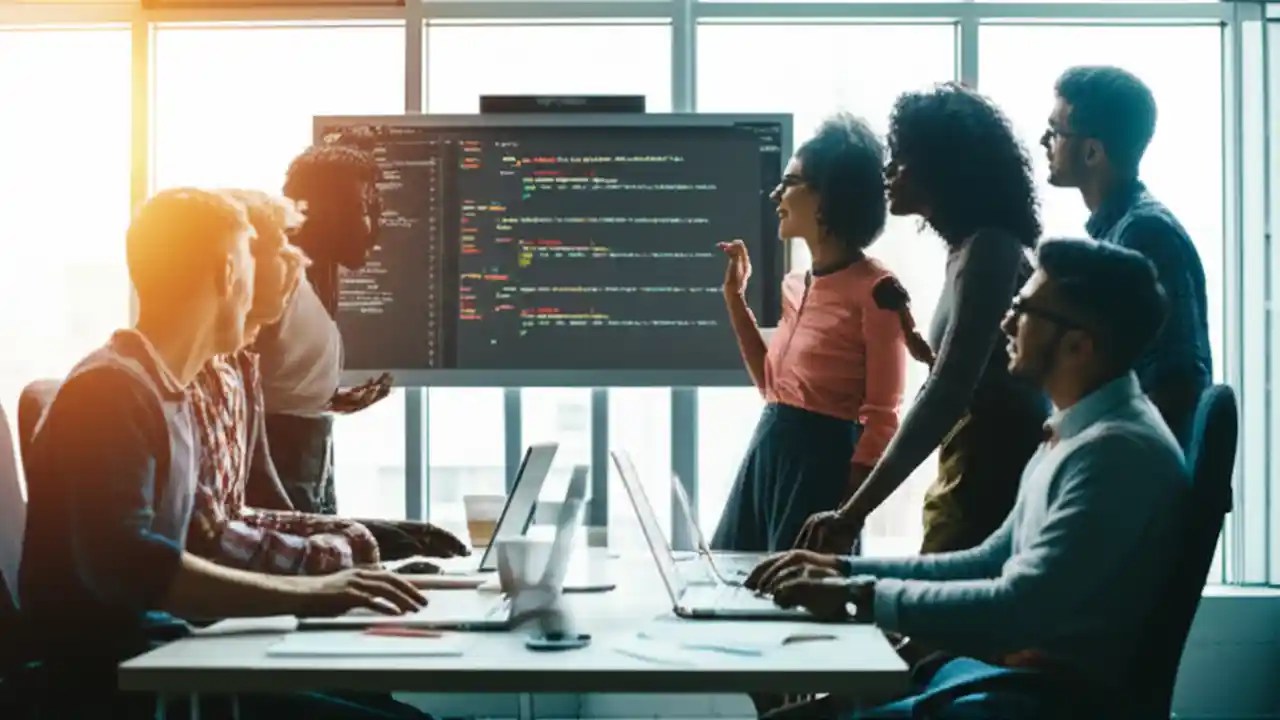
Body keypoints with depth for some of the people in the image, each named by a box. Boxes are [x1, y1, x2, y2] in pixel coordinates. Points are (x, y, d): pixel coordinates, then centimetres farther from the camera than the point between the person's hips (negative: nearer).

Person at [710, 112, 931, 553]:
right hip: (767, 450, 8)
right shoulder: (796, 285, 11)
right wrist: (735, 298, 16)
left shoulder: (874, 288, -12)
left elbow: (882, 417, -13)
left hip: (823, 458, -8)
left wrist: (848, 512, -16)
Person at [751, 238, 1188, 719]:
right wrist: (847, 571, 8)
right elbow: (994, 562, 16)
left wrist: (859, 595, -19)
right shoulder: (1076, 432, 12)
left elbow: (1020, 608, -25)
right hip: (1014, 667, 9)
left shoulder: (1117, 450, -20)